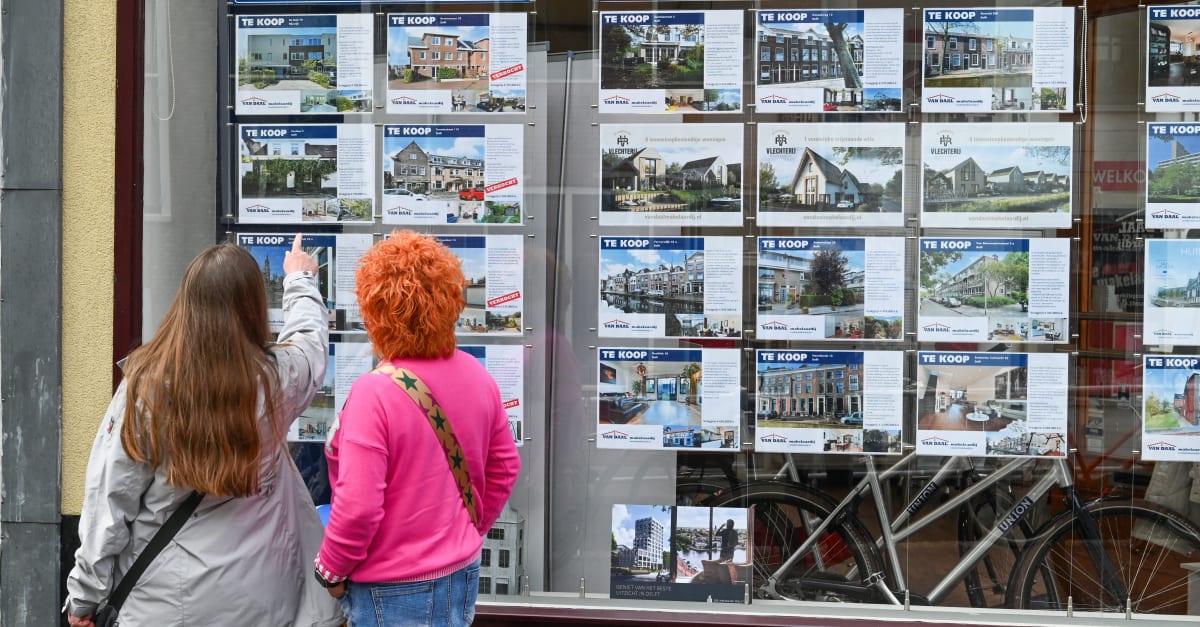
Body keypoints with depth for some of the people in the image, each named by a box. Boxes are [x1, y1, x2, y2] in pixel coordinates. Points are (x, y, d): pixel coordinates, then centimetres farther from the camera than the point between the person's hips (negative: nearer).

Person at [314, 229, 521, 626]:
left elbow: (359, 505, -24)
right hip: (461, 574, 6)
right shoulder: (475, 375, -3)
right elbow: (505, 468, 7)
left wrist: (330, 571, -8)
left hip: (395, 591, -6)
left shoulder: (374, 393, -23)